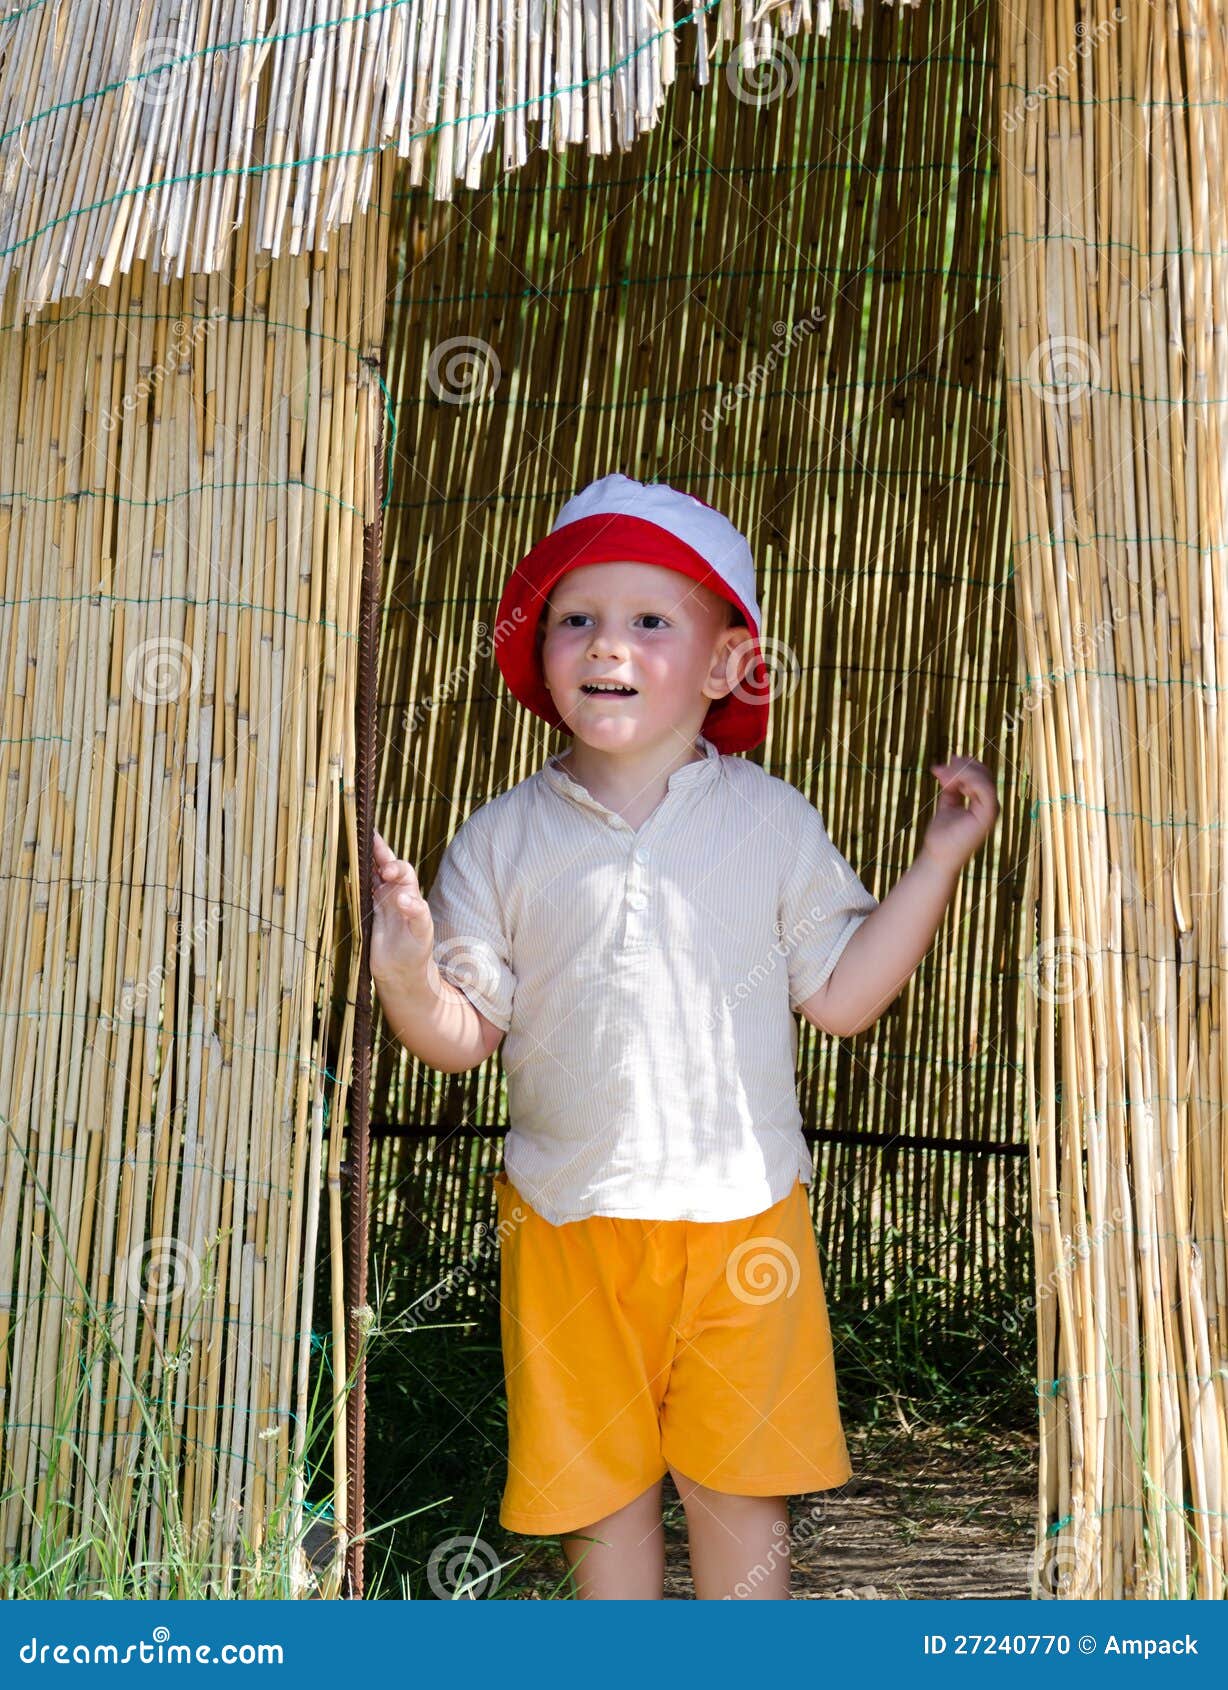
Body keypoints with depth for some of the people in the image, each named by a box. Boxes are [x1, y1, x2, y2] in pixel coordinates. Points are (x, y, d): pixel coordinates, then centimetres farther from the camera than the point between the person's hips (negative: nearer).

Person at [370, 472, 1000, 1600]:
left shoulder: (771, 820, -1)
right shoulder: (502, 839, -2)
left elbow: (842, 993, 0)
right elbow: (465, 1036, -1)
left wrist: (942, 855, -5)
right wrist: (406, 974, -22)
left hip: (741, 1213, -1)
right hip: (566, 1219, 1)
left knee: (741, 1482, 10)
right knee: (597, 1481, 14)